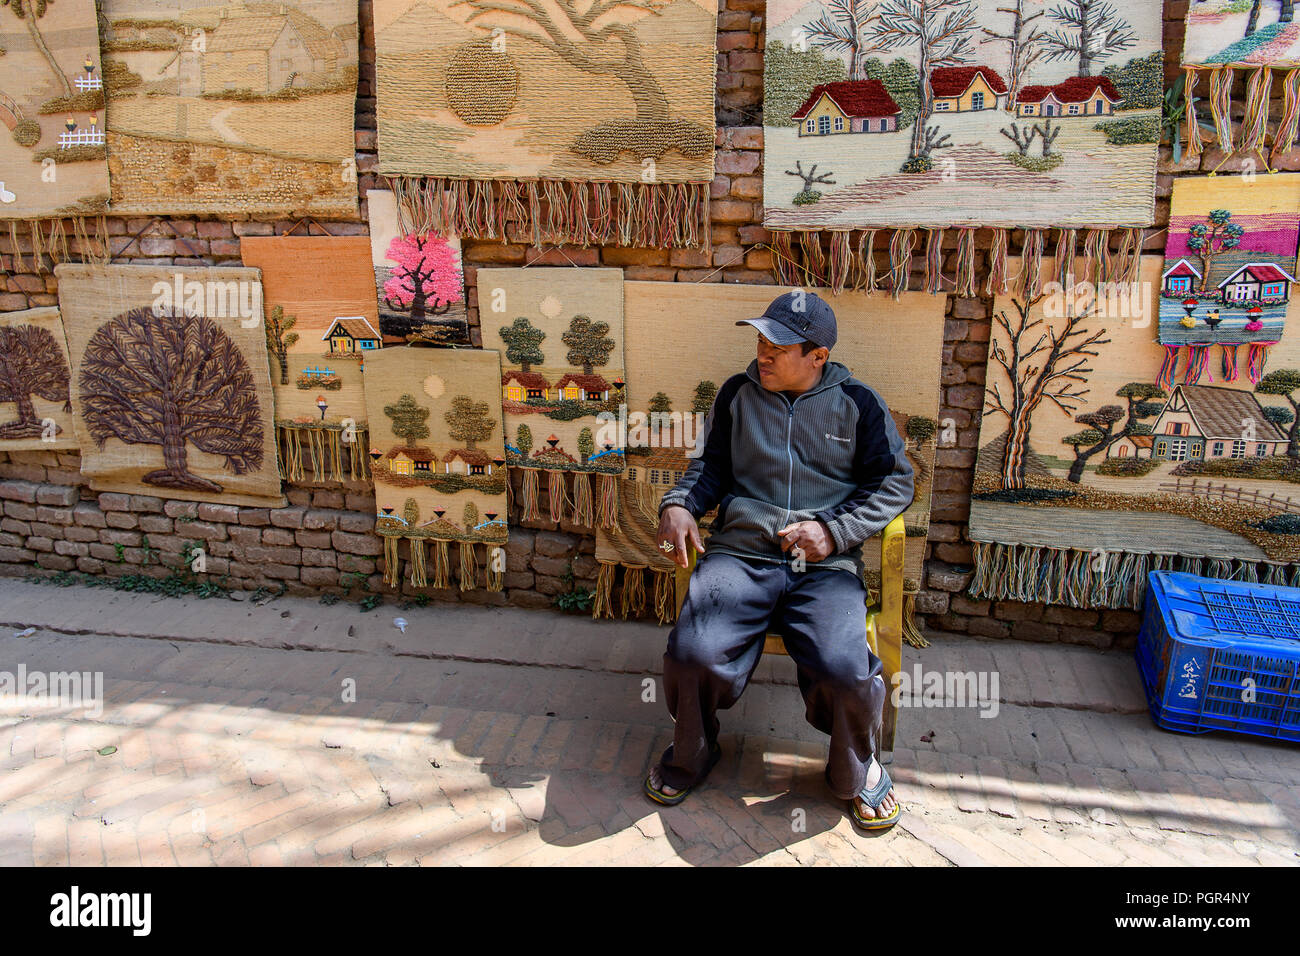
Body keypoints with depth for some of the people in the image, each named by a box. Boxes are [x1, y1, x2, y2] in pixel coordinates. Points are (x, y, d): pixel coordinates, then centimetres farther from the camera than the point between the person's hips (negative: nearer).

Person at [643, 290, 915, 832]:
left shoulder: (857, 404, 10)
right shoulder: (737, 395, 16)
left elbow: (896, 481, 9)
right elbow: (711, 466, 22)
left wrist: (835, 530, -6)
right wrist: (679, 504, 0)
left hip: (826, 565, -1)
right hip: (740, 551, 2)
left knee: (845, 672, -27)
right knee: (694, 655, -25)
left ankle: (856, 771, 9)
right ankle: (691, 756, 10)